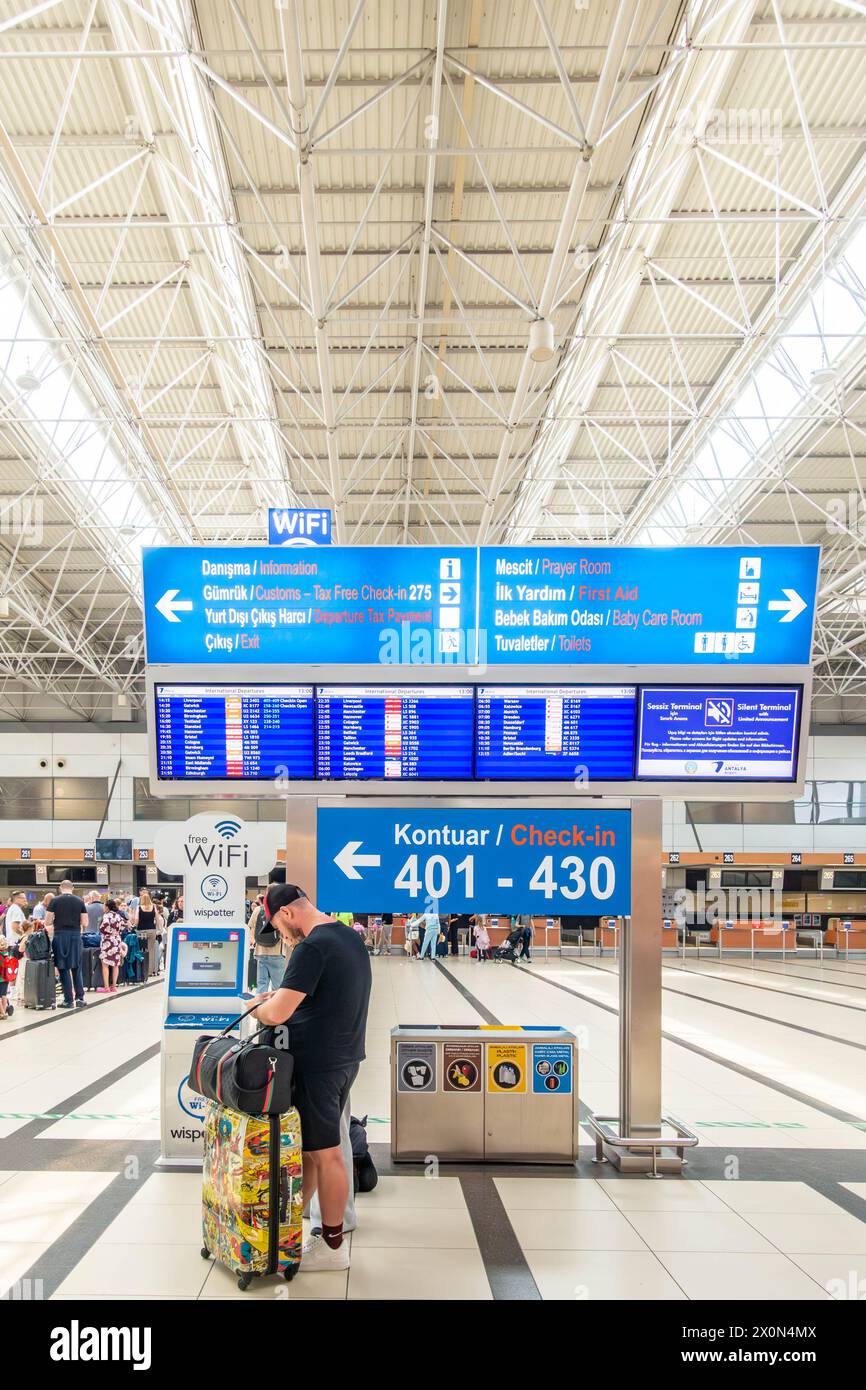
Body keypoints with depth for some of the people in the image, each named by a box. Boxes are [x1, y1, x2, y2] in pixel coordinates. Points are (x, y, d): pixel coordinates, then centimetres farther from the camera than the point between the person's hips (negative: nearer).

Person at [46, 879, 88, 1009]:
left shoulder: (55, 901, -3)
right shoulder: (79, 901, 3)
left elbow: (48, 922, -4)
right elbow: (85, 923, 1)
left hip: (60, 935, -2)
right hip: (75, 935, 2)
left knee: (63, 968, 5)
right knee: (76, 967, 13)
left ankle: (69, 1000, 6)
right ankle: (80, 997, 10)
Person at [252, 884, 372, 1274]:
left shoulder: (311, 947, -22)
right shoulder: (350, 936, 8)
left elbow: (277, 1014, -25)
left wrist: (258, 1007, -4)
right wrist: (285, 995, 15)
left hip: (317, 1063, -9)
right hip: (346, 1057, 9)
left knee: (325, 1154, 3)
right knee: (312, 1144, 20)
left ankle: (333, 1245, 16)